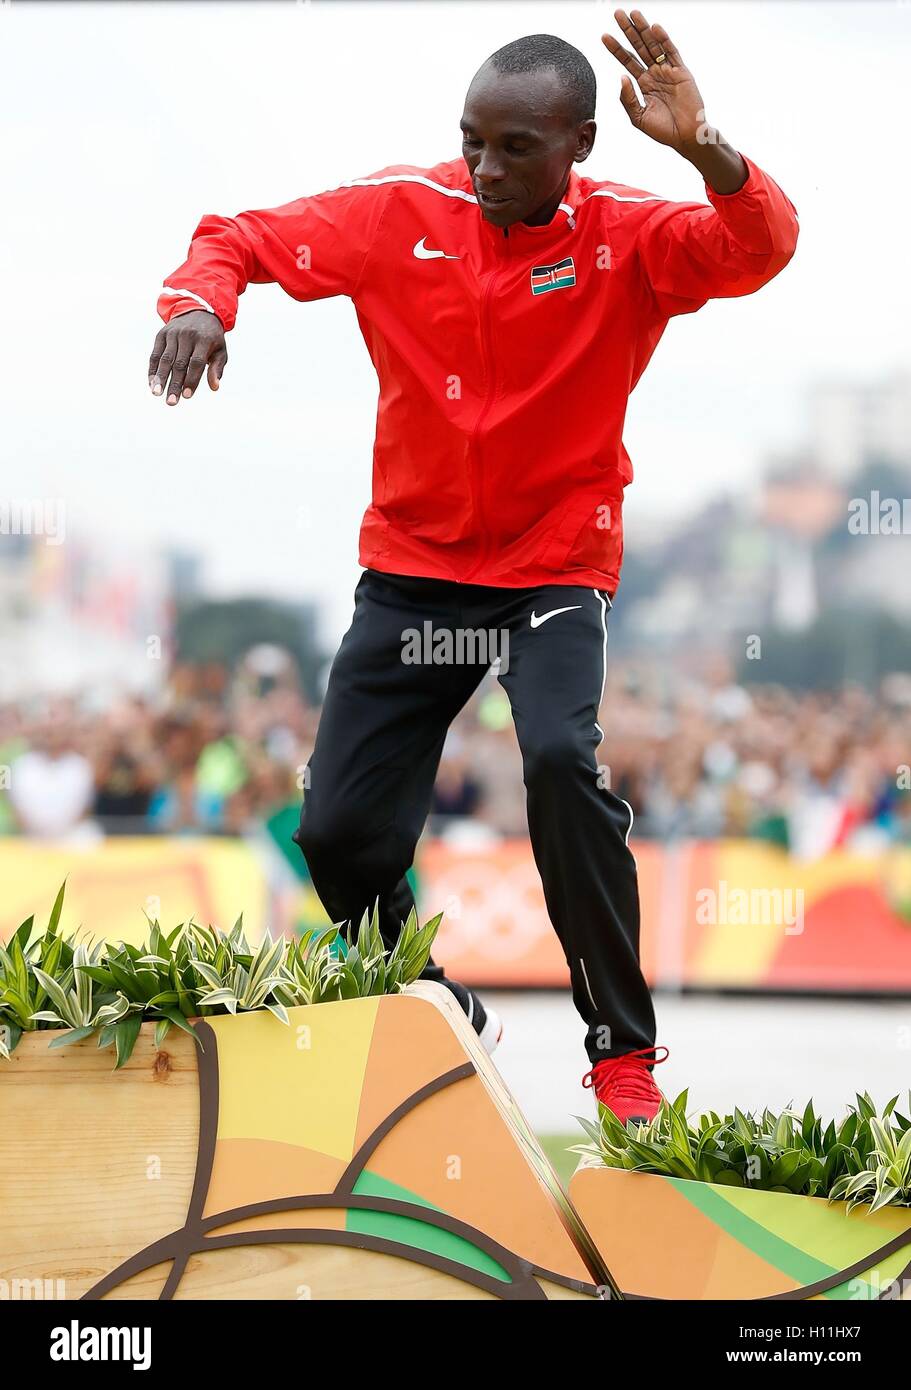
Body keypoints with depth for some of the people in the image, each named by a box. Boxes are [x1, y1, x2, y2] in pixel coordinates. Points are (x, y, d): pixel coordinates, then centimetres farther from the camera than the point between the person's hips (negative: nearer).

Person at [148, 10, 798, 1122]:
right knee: (338, 832, -1)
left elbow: (759, 250, -28)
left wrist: (703, 148, -47)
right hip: (412, 564, 3)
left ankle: (624, 1051, -16)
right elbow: (241, 238, 0)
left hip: (556, 565, -3)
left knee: (560, 758, -30)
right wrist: (200, 301, -23)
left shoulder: (628, 241, -11)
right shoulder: (400, 215, -6)